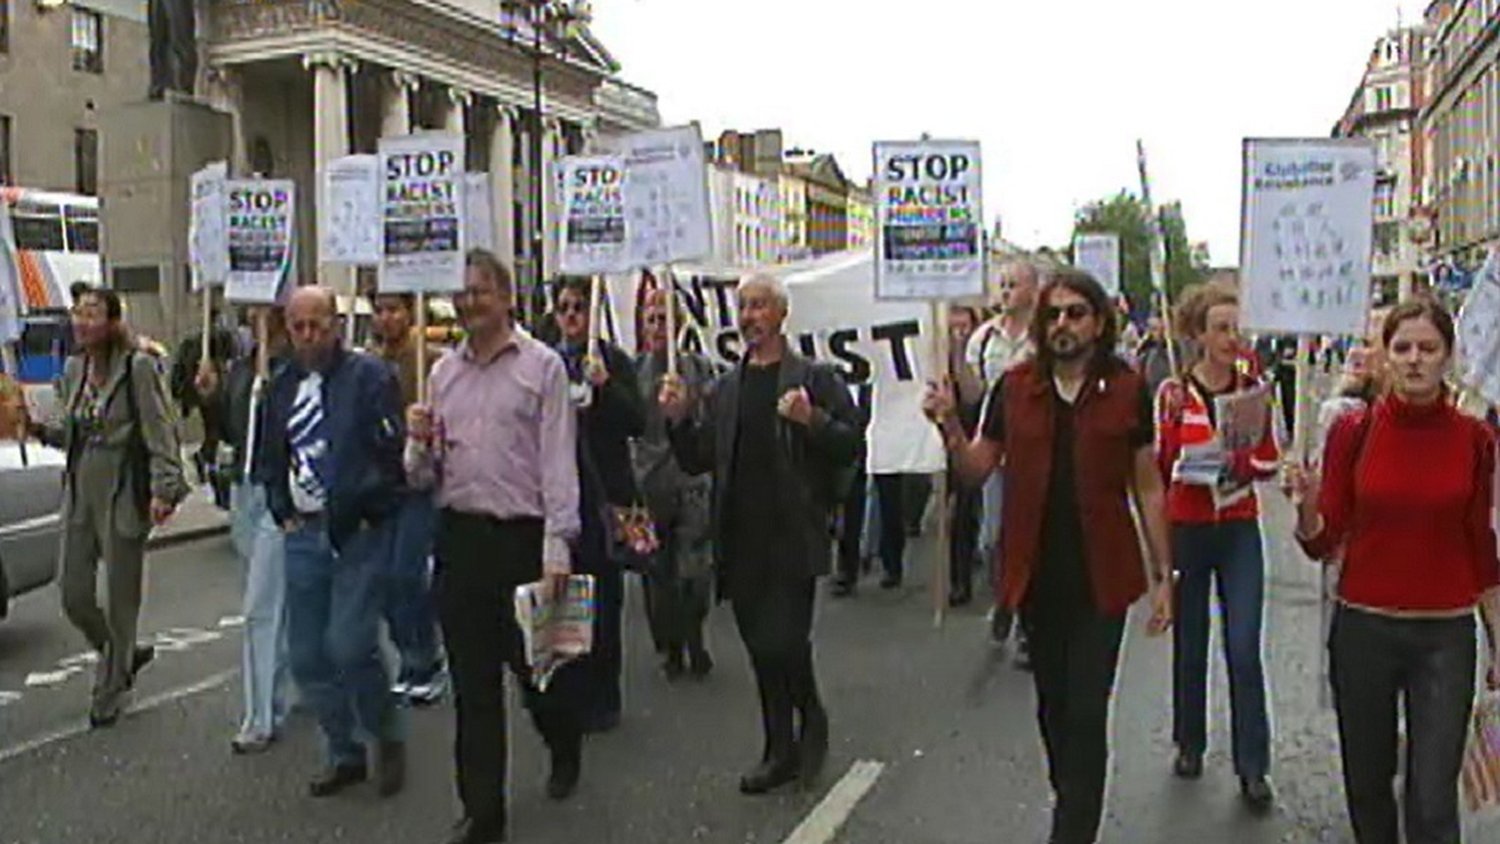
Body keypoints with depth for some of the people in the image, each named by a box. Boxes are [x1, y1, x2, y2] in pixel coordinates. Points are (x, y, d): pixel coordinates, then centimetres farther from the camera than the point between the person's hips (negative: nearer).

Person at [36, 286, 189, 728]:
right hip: (80, 493, 6)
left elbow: (161, 433, -13)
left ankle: (108, 693, 21)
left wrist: (163, 489, -22)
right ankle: (125, 656, 34)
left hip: (123, 496, -6)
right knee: (74, 596, 8)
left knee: (120, 599, 4)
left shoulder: (138, 368, -11)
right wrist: (40, 429, 0)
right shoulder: (73, 369, 9)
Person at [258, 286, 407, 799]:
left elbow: (389, 453, -10)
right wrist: (283, 513, 10)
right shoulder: (282, 386, 13)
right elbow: (270, 458, 21)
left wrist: (357, 510, -11)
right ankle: (344, 755, 24)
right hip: (303, 533, 6)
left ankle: (387, 740, 11)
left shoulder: (369, 376, -6)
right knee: (307, 655, 8)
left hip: (359, 531, -6)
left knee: (349, 645, -14)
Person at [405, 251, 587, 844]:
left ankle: (565, 749, 41)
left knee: (534, 663, 9)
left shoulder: (541, 365, -3)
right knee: (472, 682, 8)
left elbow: (558, 461, -8)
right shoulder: (443, 372, 11)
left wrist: (557, 546, -15)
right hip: (459, 535, 4)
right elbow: (423, 476, 15)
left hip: (521, 534, -4)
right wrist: (420, 442, -8)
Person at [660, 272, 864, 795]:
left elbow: (852, 444, -5)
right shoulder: (724, 389, 13)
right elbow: (696, 461, 12)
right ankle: (780, 752, 24)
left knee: (785, 642, -9)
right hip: (741, 539, 5)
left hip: (793, 536, -5)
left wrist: (813, 421, -22)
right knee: (761, 648, 11)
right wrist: (679, 419, -4)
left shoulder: (813, 379, 0)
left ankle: (812, 719, 21)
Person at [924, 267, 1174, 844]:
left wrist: (1163, 575, 1)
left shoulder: (1127, 391, -3)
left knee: (1085, 713, -3)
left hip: (1101, 579, -3)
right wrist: (949, 426, -12)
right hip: (1037, 575, 3)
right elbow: (977, 469, 7)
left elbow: (1147, 488, 1)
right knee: (1052, 707, 16)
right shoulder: (1014, 389, 2)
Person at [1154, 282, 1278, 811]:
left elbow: (1270, 461, 4)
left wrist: (1241, 461, -16)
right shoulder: (1174, 393, -5)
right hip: (1186, 529, -1)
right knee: (1189, 644, 11)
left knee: (1244, 649, -4)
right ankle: (1190, 744, 29)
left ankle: (1253, 767, 6)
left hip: (1239, 531, 1)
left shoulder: (1254, 390, 1)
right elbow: (1160, 465, -4)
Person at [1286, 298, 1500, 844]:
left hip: (1446, 635, 0)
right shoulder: (1353, 430, -5)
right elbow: (1323, 543, -3)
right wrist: (1307, 506, -23)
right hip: (1364, 629, 0)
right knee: (1367, 784, 14)